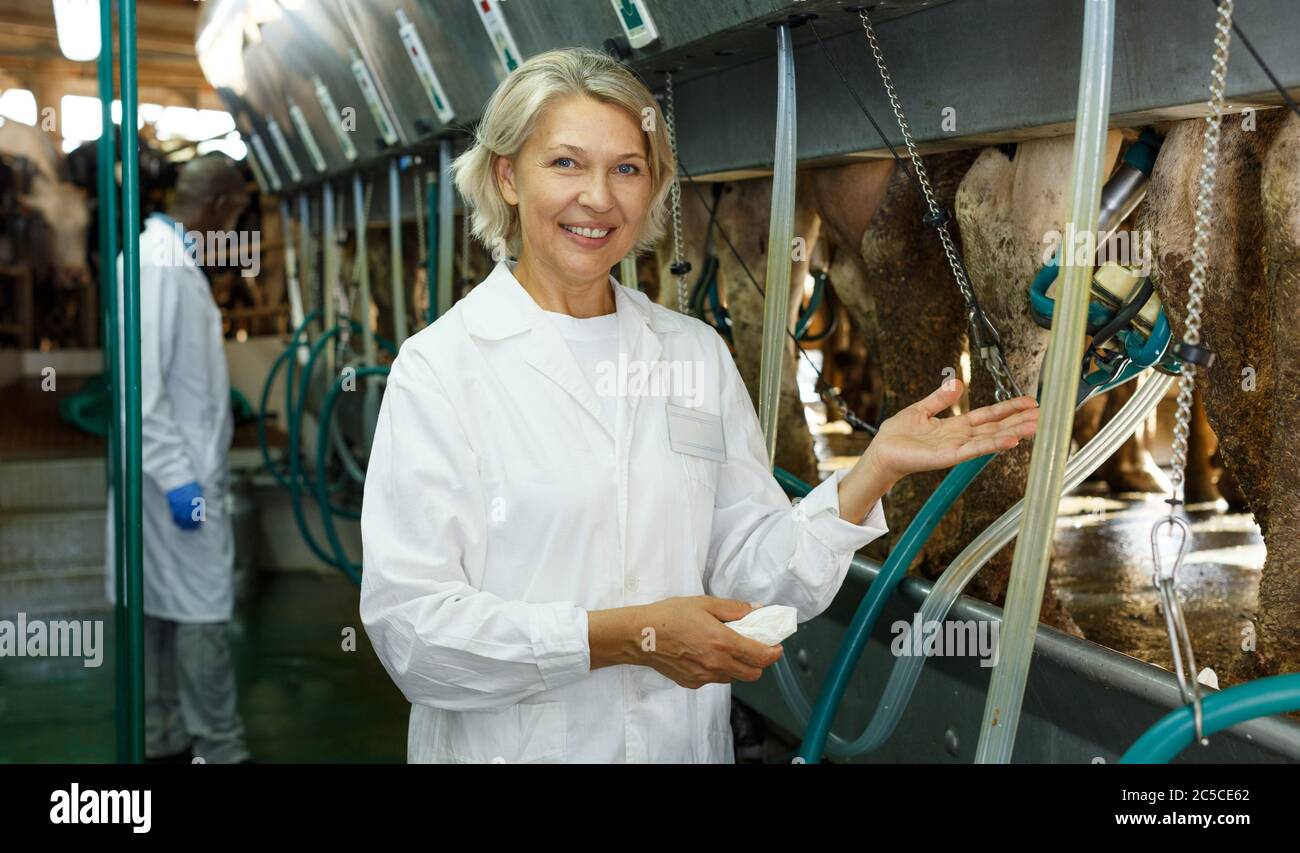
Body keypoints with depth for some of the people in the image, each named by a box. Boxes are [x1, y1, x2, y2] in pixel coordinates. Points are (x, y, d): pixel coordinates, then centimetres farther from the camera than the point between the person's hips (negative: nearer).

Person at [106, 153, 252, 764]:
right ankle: (221, 750, 7)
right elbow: (141, 381, -22)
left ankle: (164, 741, 24)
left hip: (185, 465, 10)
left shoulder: (176, 260, 12)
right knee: (202, 609, -3)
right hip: (176, 472, -10)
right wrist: (176, 476, -23)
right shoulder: (155, 262, -17)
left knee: (162, 605, 14)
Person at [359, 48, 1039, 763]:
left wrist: (876, 468, -12)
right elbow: (408, 625, -19)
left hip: (686, 742, 4)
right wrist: (628, 637, -25)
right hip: (511, 744, -4)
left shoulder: (697, 352, 1)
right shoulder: (440, 367, -12)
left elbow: (753, 575, 0)